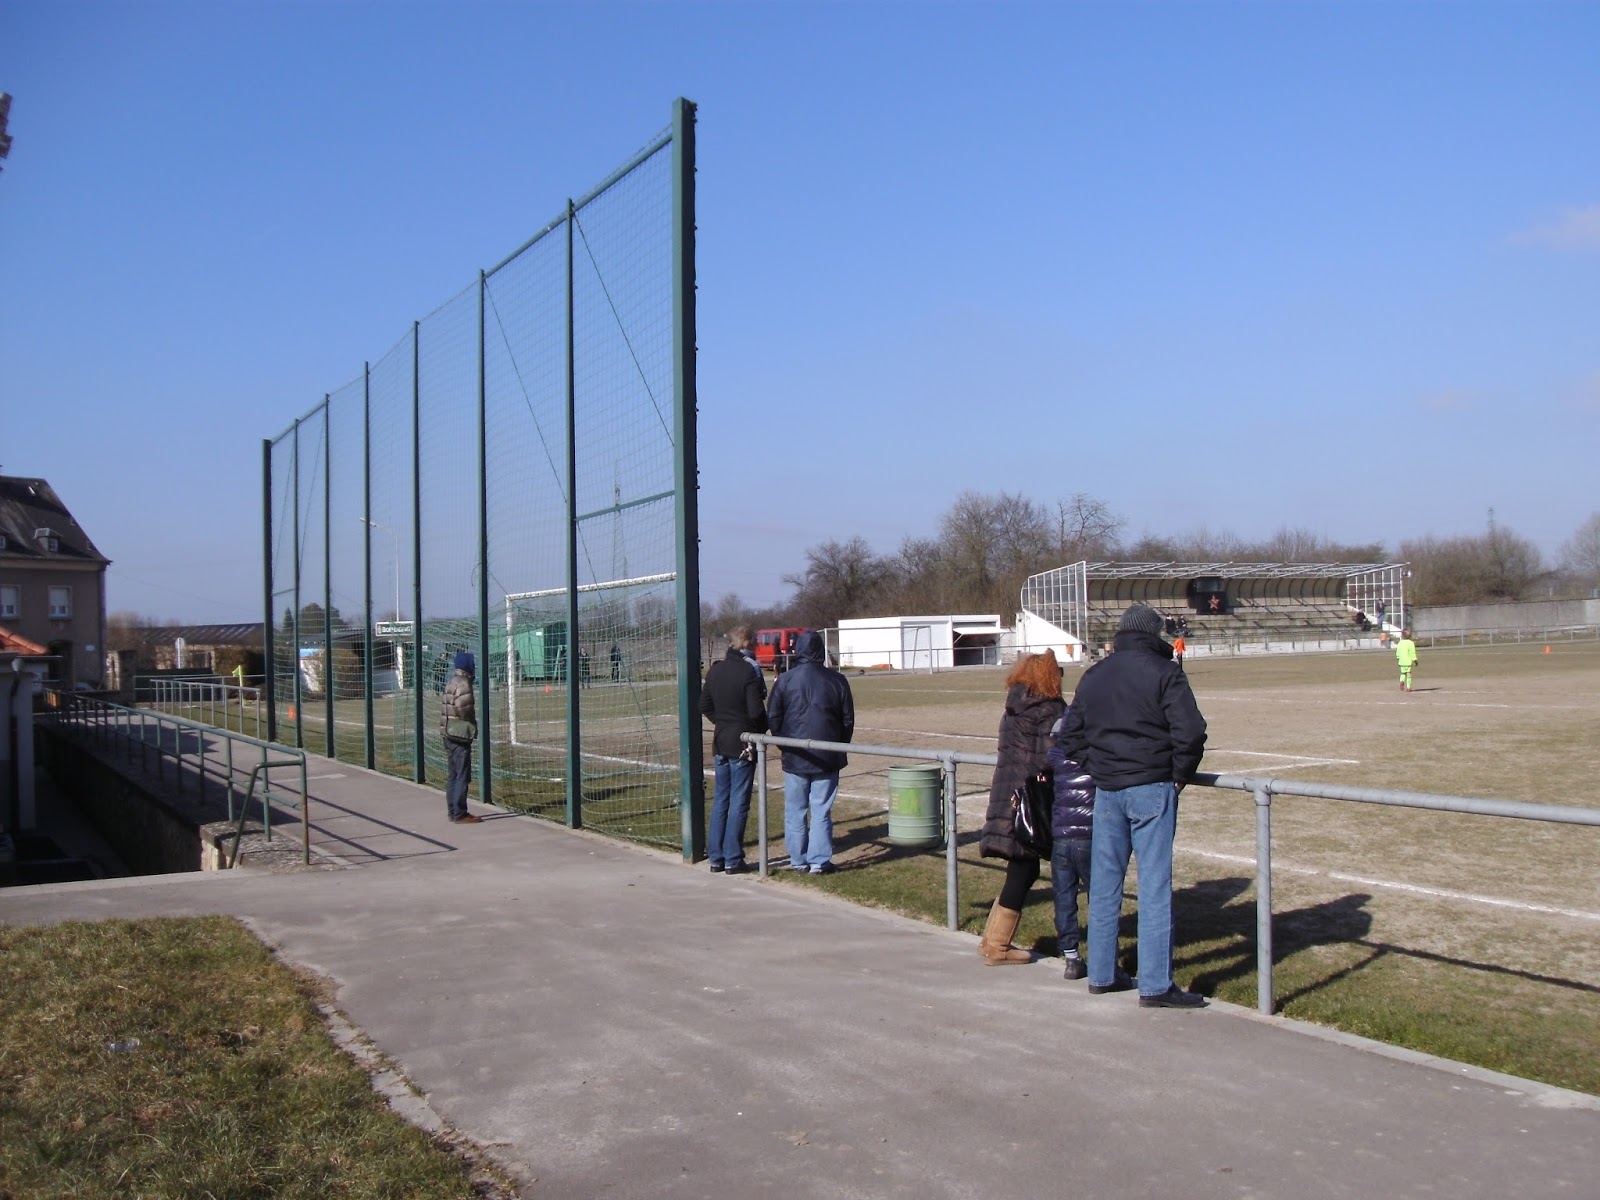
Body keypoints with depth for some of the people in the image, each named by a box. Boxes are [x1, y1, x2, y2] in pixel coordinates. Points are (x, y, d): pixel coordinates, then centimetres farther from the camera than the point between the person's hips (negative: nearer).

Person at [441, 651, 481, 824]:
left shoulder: (452, 682, 15)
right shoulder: (463, 683, -15)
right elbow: (463, 708, -26)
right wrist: (473, 723, -9)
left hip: (449, 733, 10)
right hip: (460, 734, -10)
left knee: (454, 775, 15)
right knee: (463, 776, -7)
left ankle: (453, 811, 22)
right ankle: (460, 814, -6)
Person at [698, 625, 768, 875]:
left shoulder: (715, 670, 5)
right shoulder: (749, 671, -15)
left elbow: (704, 706, 10)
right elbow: (756, 711, -18)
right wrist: (761, 729, 0)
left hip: (720, 743, 6)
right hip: (743, 744, -6)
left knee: (720, 800, 12)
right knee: (739, 802, 0)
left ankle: (716, 858, 15)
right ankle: (733, 861, 2)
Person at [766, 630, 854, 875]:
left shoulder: (785, 680, -4)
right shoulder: (836, 680, -2)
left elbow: (772, 719, 1)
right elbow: (848, 720, 4)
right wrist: (839, 748, 18)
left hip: (795, 758, 0)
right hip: (827, 758, 0)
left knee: (795, 811, 9)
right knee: (821, 811, 4)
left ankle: (798, 860, 14)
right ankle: (819, 861, 4)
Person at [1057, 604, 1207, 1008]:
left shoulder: (1093, 676, 12)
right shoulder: (1164, 672, -6)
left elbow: (1069, 736, 15)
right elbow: (1190, 731, -15)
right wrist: (1180, 774, -1)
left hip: (1106, 790, 6)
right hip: (1152, 788, -5)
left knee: (1104, 883, 12)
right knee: (1154, 884, -4)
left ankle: (1101, 974, 20)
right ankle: (1155, 985, -3)